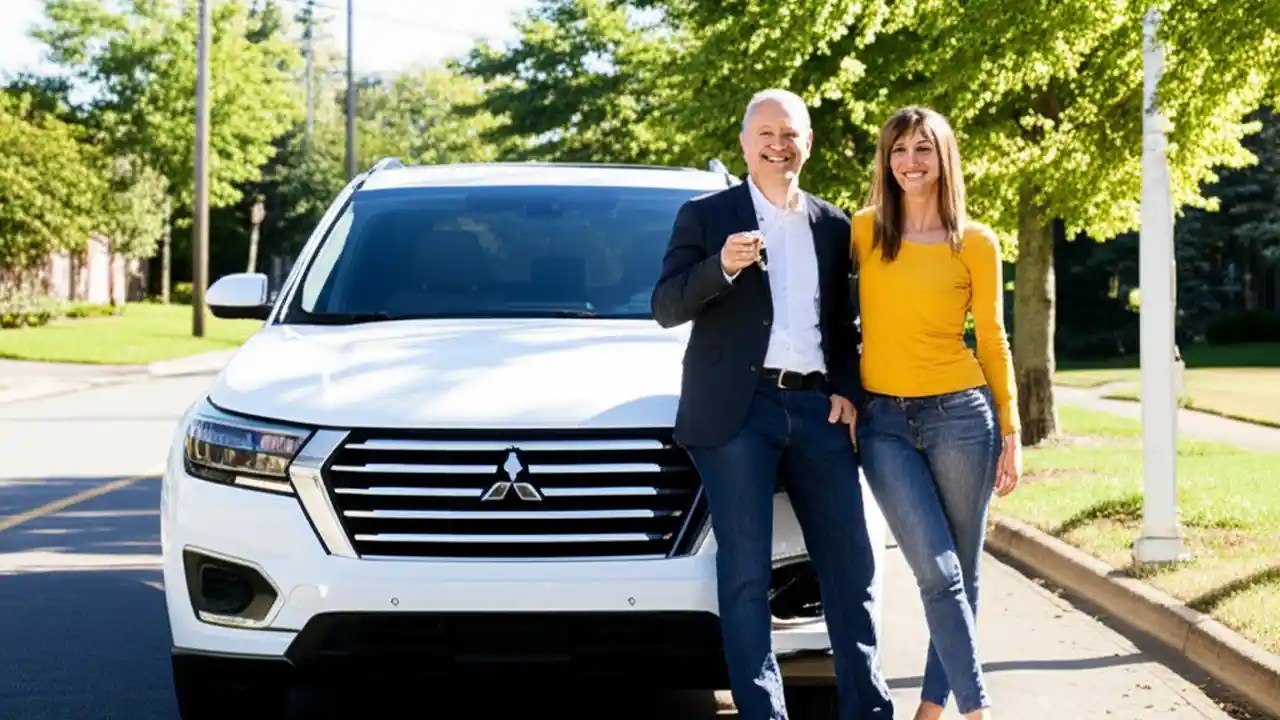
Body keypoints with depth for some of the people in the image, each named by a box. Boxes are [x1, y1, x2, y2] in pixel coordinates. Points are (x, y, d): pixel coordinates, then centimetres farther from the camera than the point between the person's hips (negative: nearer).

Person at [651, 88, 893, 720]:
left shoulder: (833, 226, 16)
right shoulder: (705, 216, 5)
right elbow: (666, 307, -3)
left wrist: (847, 391, 4)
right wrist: (722, 267, -20)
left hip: (817, 407, 4)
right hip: (738, 408, -3)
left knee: (850, 565, 2)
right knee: (745, 572, -4)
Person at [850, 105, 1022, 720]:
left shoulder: (976, 243, 1)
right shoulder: (862, 231, 5)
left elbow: (993, 341, 6)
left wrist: (1010, 434, 4)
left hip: (958, 415, 0)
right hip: (883, 422, 0)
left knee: (958, 576, 4)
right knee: (938, 572, -9)